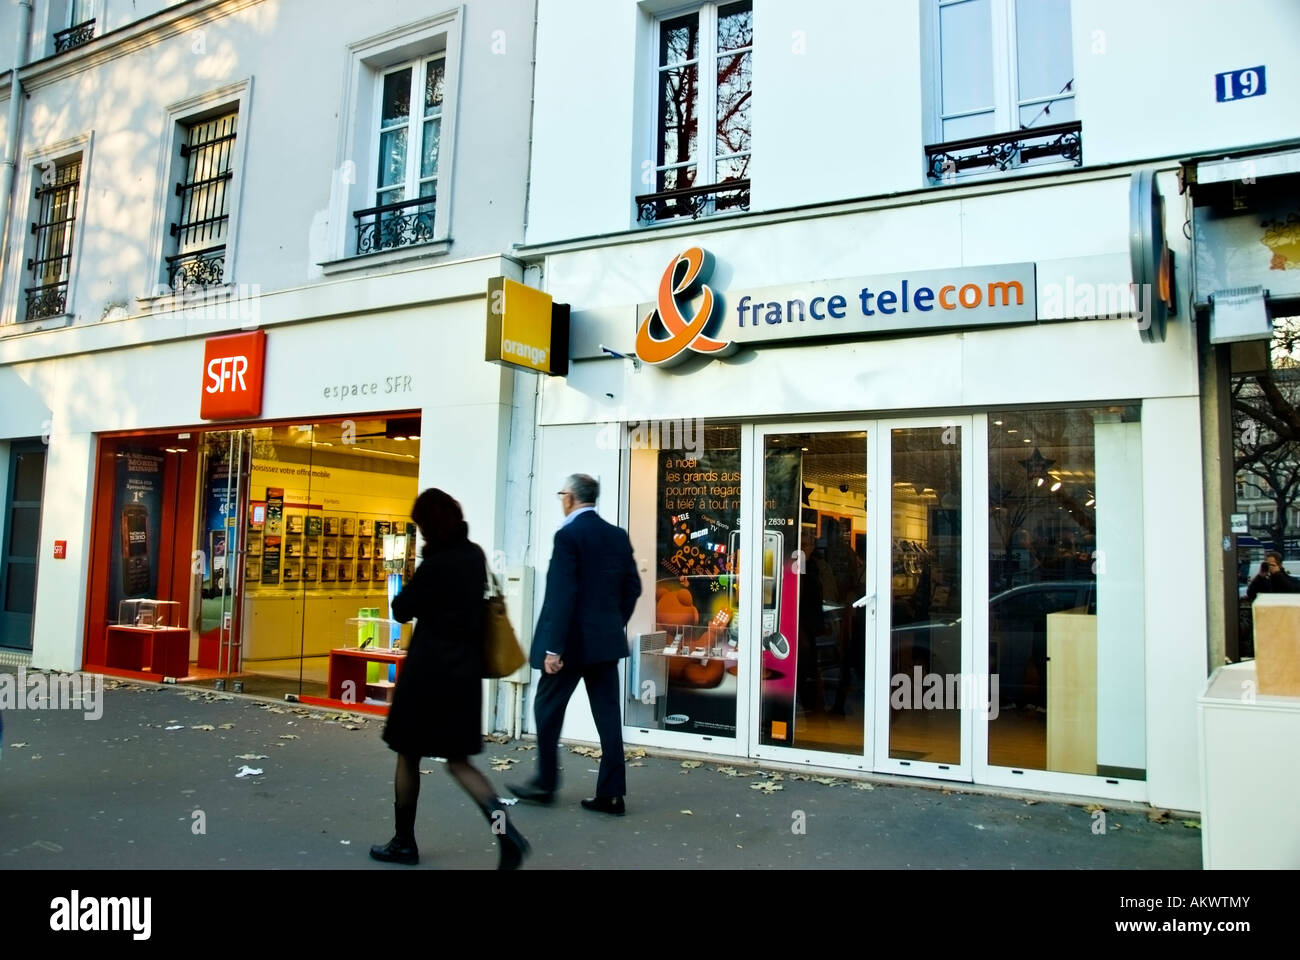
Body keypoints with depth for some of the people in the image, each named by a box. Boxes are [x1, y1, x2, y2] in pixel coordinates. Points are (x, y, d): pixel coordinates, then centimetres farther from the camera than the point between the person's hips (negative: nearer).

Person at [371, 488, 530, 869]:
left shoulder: (435, 565, -17)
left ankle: (404, 842, 24)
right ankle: (506, 830, -7)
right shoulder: (475, 555, 5)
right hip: (466, 670, 7)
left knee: (408, 755, 13)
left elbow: (402, 610, -6)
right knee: (458, 760, 10)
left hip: (429, 670, -7)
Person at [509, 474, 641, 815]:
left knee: (547, 709, 11)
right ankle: (611, 794, 10)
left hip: (572, 641, -6)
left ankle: (545, 784, 22)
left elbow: (562, 595, -19)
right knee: (607, 714, 8)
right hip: (606, 640, 7)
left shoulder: (568, 535, -13)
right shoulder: (618, 535, 7)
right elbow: (632, 587, 10)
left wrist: (553, 647, -17)